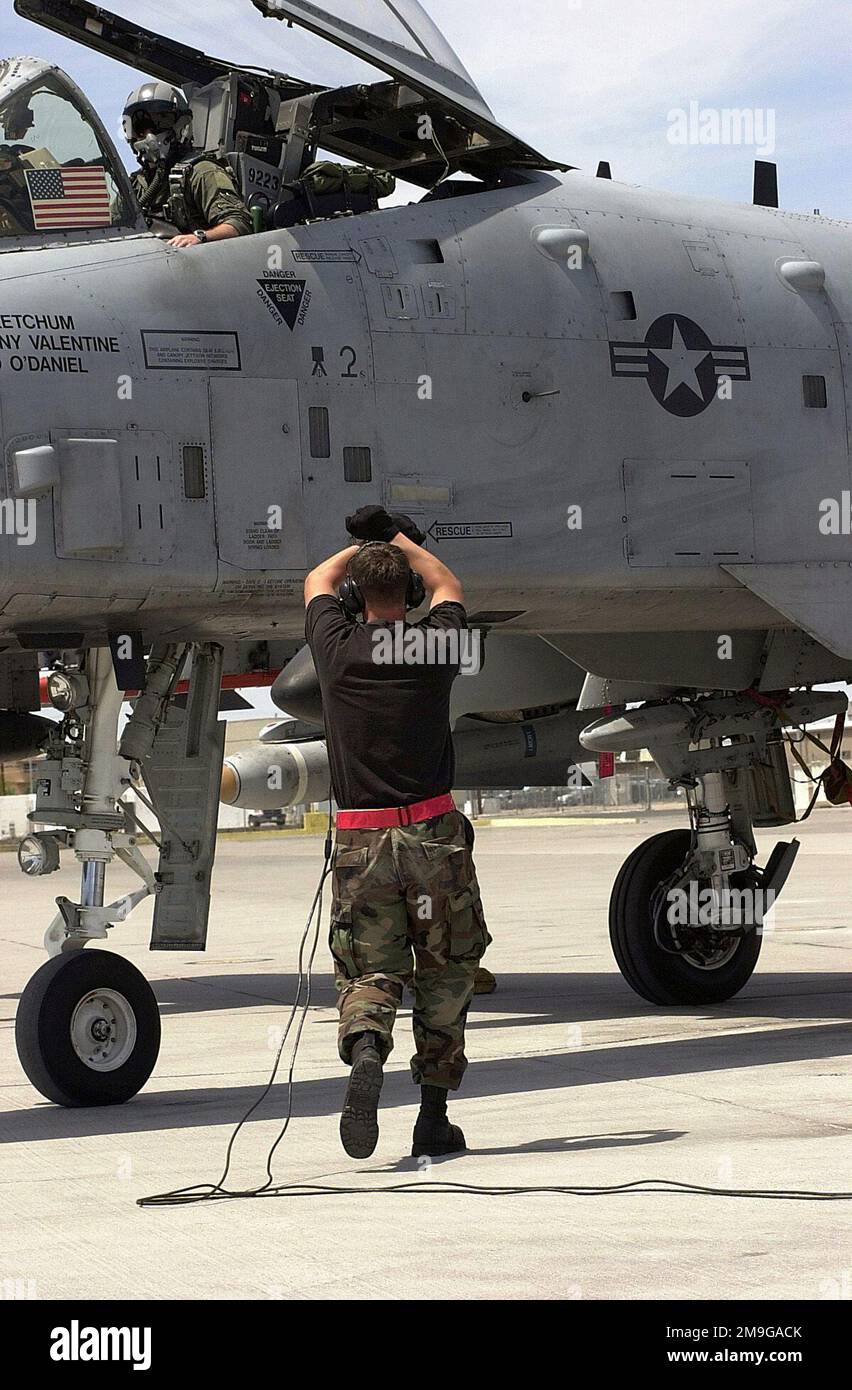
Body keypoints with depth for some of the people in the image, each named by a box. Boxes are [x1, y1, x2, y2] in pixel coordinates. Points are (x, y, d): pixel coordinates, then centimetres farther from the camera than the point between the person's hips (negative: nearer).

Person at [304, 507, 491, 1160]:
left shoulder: (338, 648, 0)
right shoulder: (433, 647, 0)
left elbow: (319, 581, 24)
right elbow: (449, 587, 24)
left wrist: (364, 544, 38)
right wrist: (399, 540, 34)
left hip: (361, 842, 0)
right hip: (434, 835, 0)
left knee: (369, 971, 7)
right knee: (446, 973, 12)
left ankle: (365, 1051, -24)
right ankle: (434, 1116, 12)